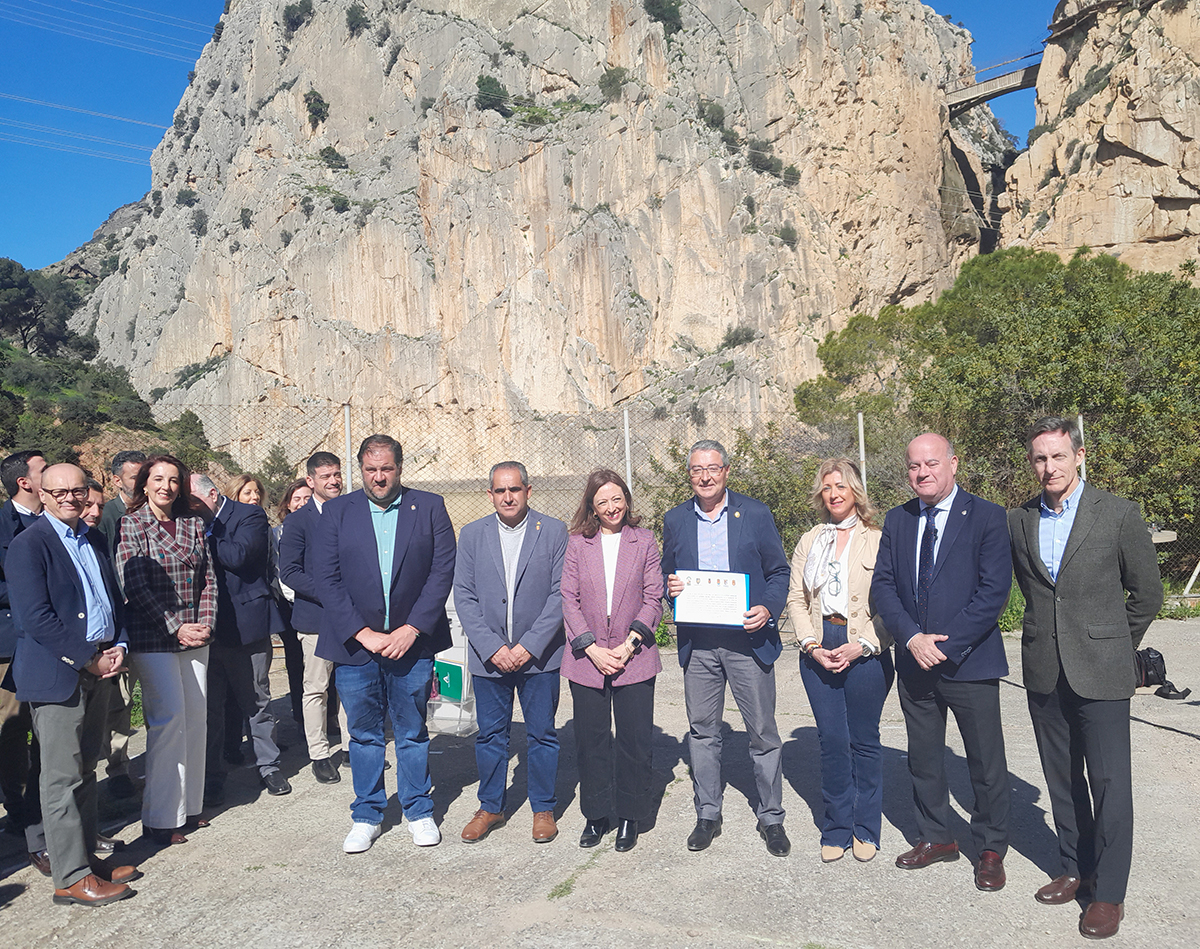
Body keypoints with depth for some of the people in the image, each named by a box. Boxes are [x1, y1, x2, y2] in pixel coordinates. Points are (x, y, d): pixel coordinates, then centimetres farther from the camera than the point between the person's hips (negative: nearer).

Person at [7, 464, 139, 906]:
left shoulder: (95, 539, 12)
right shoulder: (28, 545, -11)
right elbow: (35, 618, -17)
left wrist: (117, 646, 1)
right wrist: (89, 659, -16)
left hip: (98, 669, 7)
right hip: (58, 673, -7)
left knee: (85, 771, 16)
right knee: (63, 778, 0)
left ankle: (87, 856, 26)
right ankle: (71, 877, 9)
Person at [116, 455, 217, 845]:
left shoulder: (193, 523, 10)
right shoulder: (130, 525, -3)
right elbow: (135, 586, -10)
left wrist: (205, 623, -3)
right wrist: (175, 628, -13)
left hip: (195, 636, 5)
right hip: (153, 637, -5)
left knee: (195, 717, 7)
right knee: (169, 718, -8)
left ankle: (189, 805, 20)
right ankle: (161, 818, 4)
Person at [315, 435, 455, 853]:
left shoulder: (429, 507, 1)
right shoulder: (337, 512, 2)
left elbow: (442, 571, -3)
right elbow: (327, 581, -3)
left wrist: (412, 629, -11)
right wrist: (363, 633, -11)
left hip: (412, 641, 0)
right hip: (355, 643, 1)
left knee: (413, 732, 11)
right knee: (363, 734, 12)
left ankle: (419, 811, 28)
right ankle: (366, 816, 29)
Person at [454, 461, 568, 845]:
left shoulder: (554, 531, -3)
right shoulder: (472, 535, 3)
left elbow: (560, 594, -7)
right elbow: (463, 596, 0)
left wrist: (529, 646, -13)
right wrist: (492, 647, -11)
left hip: (539, 655, -1)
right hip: (488, 655, 2)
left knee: (542, 734, 9)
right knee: (490, 735, 12)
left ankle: (543, 808, 26)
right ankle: (490, 807, 29)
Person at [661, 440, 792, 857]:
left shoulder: (755, 514, 1)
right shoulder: (675, 520, 8)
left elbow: (779, 571, 4)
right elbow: (667, 576, 16)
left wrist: (768, 608, -13)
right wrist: (669, 588, -7)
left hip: (747, 638, -2)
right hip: (697, 643, 2)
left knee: (763, 732, 4)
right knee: (701, 731, 10)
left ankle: (771, 818, 21)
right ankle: (707, 815, 25)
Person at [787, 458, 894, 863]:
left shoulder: (878, 541, -1)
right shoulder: (809, 542, 13)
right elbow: (796, 599, 10)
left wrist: (862, 646, -13)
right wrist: (812, 645, -3)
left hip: (866, 652, -3)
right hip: (819, 651, 3)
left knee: (864, 739, 7)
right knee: (831, 739, 5)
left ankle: (866, 829, 24)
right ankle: (837, 829, 20)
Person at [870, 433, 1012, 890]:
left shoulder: (986, 516, -7)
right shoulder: (897, 520, 7)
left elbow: (994, 590, -13)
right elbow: (882, 585, 3)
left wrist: (947, 645, -17)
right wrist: (912, 637, -12)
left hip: (970, 661, -4)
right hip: (915, 662, 4)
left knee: (986, 762, 8)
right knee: (923, 758, 16)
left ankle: (991, 849, 27)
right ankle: (935, 838, 34)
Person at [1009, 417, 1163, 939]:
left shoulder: (1118, 513, -6)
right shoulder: (1019, 520, 5)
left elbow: (1147, 592, 1)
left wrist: (1112, 645, 8)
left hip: (1100, 674, -4)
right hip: (1043, 673, 4)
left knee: (1109, 783, 2)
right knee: (1061, 778, 14)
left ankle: (1109, 891, 15)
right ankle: (1076, 869, 29)